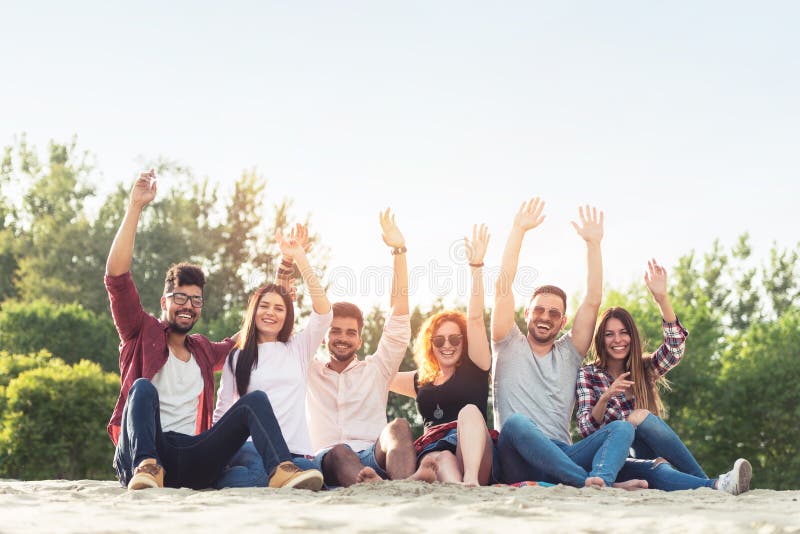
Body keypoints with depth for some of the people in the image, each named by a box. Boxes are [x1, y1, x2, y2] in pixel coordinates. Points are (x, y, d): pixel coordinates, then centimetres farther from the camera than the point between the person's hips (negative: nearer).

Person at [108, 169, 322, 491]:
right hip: (137, 461, -4)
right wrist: (135, 208, -6)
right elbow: (117, 277, -1)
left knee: (255, 400, -14)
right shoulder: (142, 334, 12)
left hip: (191, 466, 4)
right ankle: (147, 468, -53)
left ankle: (282, 471, -40)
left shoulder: (202, 351, 27)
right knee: (144, 387, -30)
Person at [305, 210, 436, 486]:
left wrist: (399, 250, 13)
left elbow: (399, 314, 18)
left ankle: (406, 483, -65)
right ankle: (378, 486, -73)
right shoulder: (310, 371, 26)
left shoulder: (376, 369, 26)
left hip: (374, 458, 1)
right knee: (339, 453, -38)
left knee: (399, 426, -32)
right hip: (328, 463, -1)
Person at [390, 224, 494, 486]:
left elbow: (475, 319, 5)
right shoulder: (420, 381, 28)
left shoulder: (474, 367, 16)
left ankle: (471, 480, -56)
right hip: (432, 452, 2)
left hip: (477, 458, -2)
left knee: (470, 411, -32)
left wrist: (476, 267, -3)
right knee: (441, 460, -35)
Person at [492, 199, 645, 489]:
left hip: (562, 459, 3)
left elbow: (593, 301, 12)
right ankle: (592, 482, -48)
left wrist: (593, 244, 6)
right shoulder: (510, 347, 15)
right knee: (515, 422, -37)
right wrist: (518, 230, 2)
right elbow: (503, 287, 4)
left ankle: (600, 480, -50)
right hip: (519, 466, -3)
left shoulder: (569, 354, 22)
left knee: (622, 427, -20)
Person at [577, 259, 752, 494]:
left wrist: (661, 297, -15)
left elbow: (675, 347, -4)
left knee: (658, 467, -31)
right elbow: (586, 428, -4)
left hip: (644, 454, 4)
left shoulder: (644, 369, 15)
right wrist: (605, 398, -23)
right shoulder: (587, 375, 7)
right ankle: (712, 484, -40)